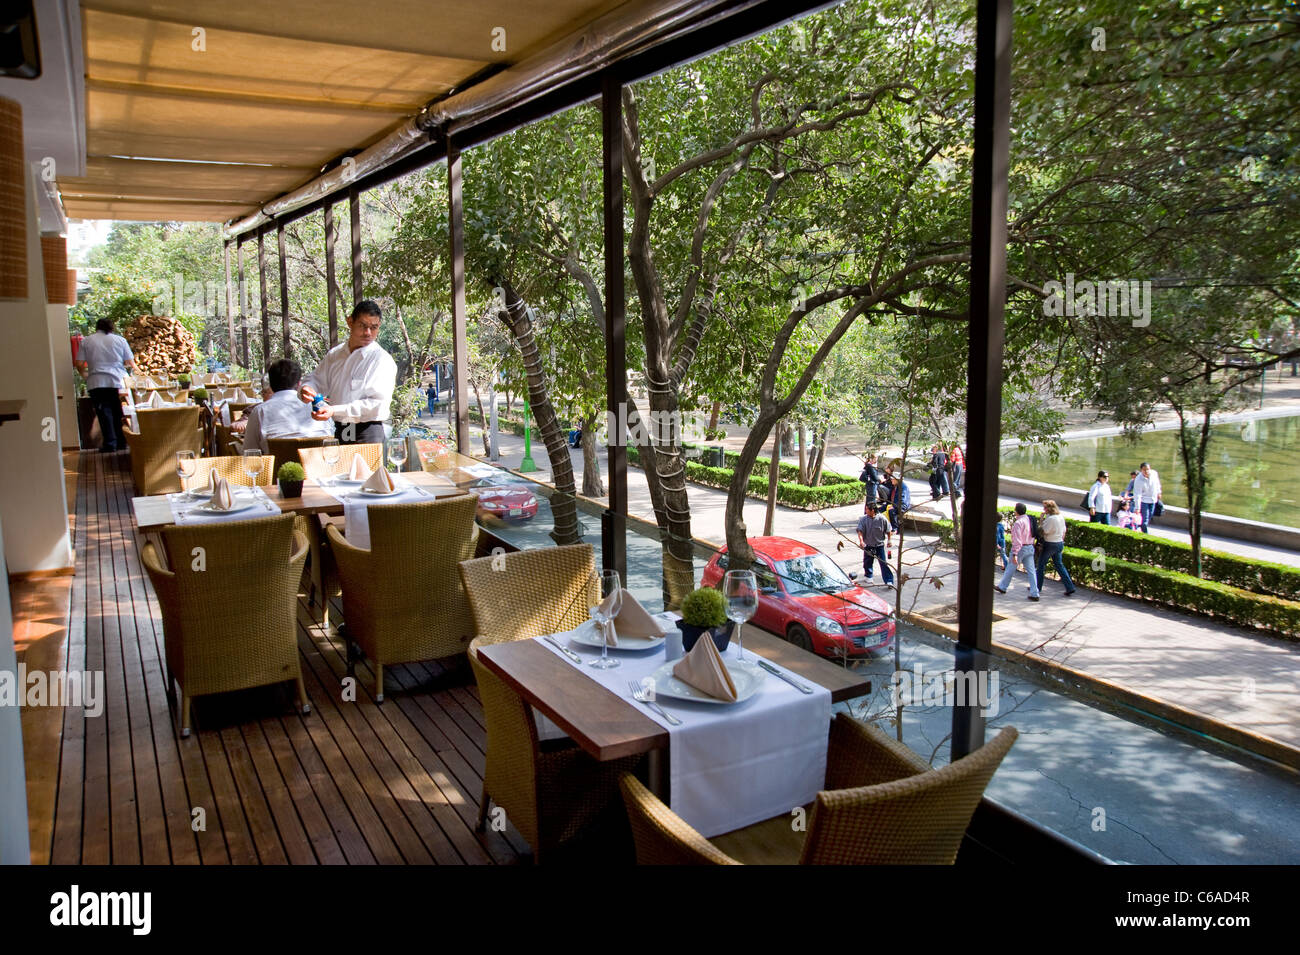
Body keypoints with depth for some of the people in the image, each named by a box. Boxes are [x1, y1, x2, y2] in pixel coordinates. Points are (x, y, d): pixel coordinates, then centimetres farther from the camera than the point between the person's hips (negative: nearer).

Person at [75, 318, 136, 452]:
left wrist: (85, 375, 24)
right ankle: (122, 442, 13)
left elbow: (79, 364, 4)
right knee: (119, 413, 10)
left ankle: (110, 444, -1)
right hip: (118, 382, 1)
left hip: (97, 383, -1)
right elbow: (131, 363, 6)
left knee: (104, 413, 2)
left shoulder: (86, 341, 9)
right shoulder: (120, 340, 9)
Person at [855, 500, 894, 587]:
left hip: (879, 545, -2)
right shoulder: (863, 519, -10)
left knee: (883, 563, -5)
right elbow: (860, 531, -16)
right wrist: (861, 541, -31)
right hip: (868, 545, 2)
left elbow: (888, 530, 1)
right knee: (867, 562, 16)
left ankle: (889, 581, -4)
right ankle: (868, 576, 41)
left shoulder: (881, 518, -13)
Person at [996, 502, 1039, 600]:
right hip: (1030, 547, 7)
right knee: (1031, 570, 3)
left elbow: (1017, 540, -22)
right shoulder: (1029, 519, 6)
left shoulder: (1018, 522, -18)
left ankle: (1002, 587, 28)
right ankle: (1034, 594, -1)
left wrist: (1014, 554, -22)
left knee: (1010, 568, 11)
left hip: (1020, 548, -7)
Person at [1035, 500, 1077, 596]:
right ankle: (1070, 587, 8)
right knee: (1059, 565, 15)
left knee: (1041, 564, 6)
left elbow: (1043, 531, -19)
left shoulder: (1050, 518, -21)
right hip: (1060, 544, 8)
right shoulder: (1061, 517, 6)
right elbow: (1064, 532, 13)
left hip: (1049, 544, -8)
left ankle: (1038, 587, 14)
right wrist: (1061, 543, 22)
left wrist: (1041, 519, -14)